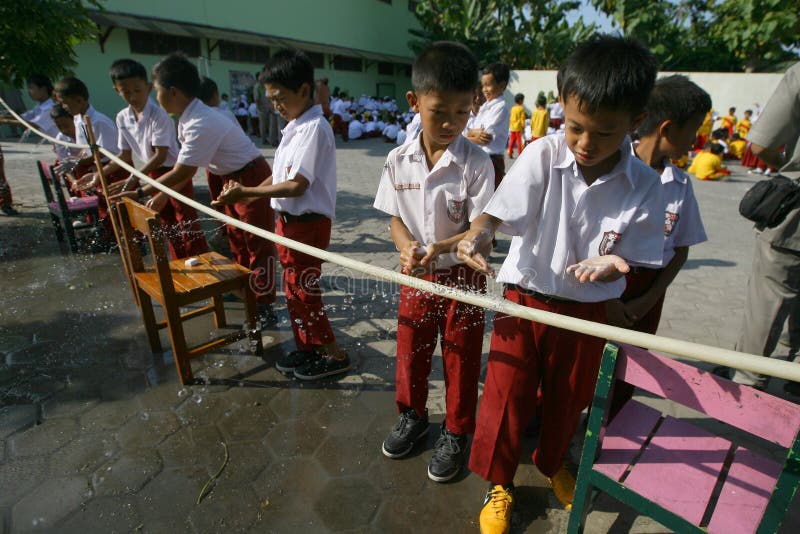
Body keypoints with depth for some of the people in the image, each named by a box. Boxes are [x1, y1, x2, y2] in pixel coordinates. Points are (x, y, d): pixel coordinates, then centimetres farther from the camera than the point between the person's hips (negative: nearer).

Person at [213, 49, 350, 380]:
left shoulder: (314, 128, -17)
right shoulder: (295, 126, 13)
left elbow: (297, 185, -23)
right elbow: (280, 175, 14)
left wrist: (246, 192, -19)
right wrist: (246, 194, 3)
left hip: (308, 223, -9)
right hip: (289, 220, 9)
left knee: (303, 291, 0)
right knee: (293, 290, 16)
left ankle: (334, 355, 16)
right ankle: (306, 348, 32)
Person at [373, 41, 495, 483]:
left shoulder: (476, 162, -15)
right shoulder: (398, 161, -5)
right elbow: (395, 219, 1)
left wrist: (440, 247, -34)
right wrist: (406, 247, -20)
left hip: (462, 276, -3)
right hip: (416, 275, 4)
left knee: (461, 358, 12)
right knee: (410, 349, 18)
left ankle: (455, 434, 36)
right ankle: (412, 416, 45)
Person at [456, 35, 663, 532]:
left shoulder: (644, 186, -11)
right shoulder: (542, 156, -15)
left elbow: (633, 258, -3)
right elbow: (495, 214, -19)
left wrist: (610, 265, -25)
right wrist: (479, 234, -41)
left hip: (587, 309, 2)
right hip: (524, 299, -1)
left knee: (567, 398, 22)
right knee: (506, 396, 8)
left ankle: (553, 462, 54)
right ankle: (500, 483, 36)